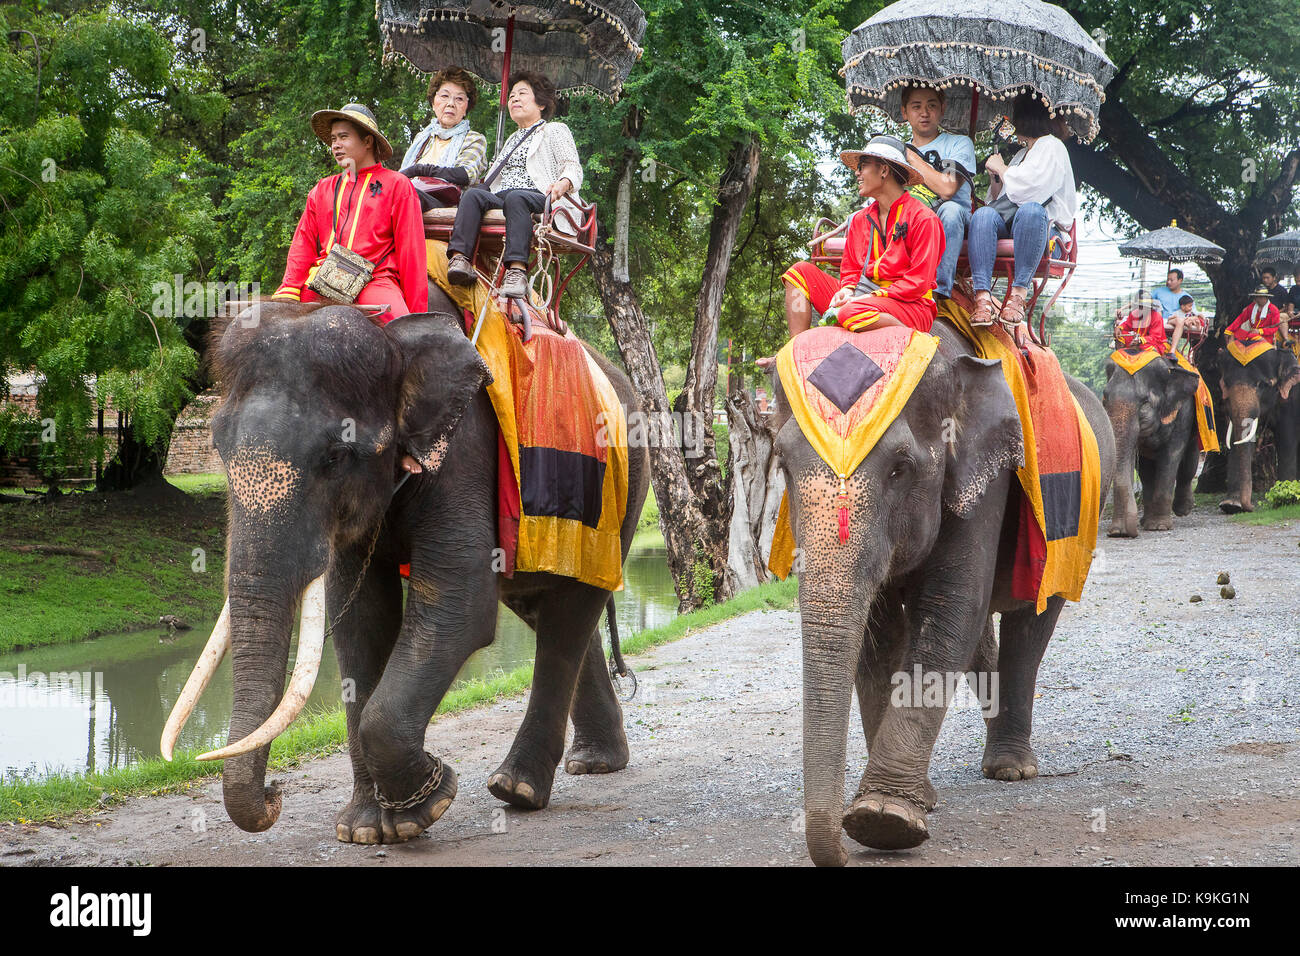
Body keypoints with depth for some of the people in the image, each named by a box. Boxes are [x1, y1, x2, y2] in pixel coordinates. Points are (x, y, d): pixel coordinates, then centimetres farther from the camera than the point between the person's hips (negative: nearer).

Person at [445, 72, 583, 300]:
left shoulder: (556, 130, 19)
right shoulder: (514, 138, 38)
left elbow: (573, 167, 4)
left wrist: (562, 184, -18)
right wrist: (482, 186, 12)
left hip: (538, 198, -5)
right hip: (502, 197, 5)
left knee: (515, 197, -41)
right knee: (474, 194, -28)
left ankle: (517, 269, -58)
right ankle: (459, 258, -48)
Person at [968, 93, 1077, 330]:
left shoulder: (1051, 146, 5)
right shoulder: (1022, 154, 31)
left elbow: (1026, 191, -11)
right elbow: (998, 199, 31)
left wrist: (1001, 168, 3)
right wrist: (994, 177, 15)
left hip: (1045, 230, -6)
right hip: (1007, 226, 6)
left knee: (1030, 209, -39)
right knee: (984, 214, -26)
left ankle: (1019, 294, -44)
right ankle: (982, 296, -42)